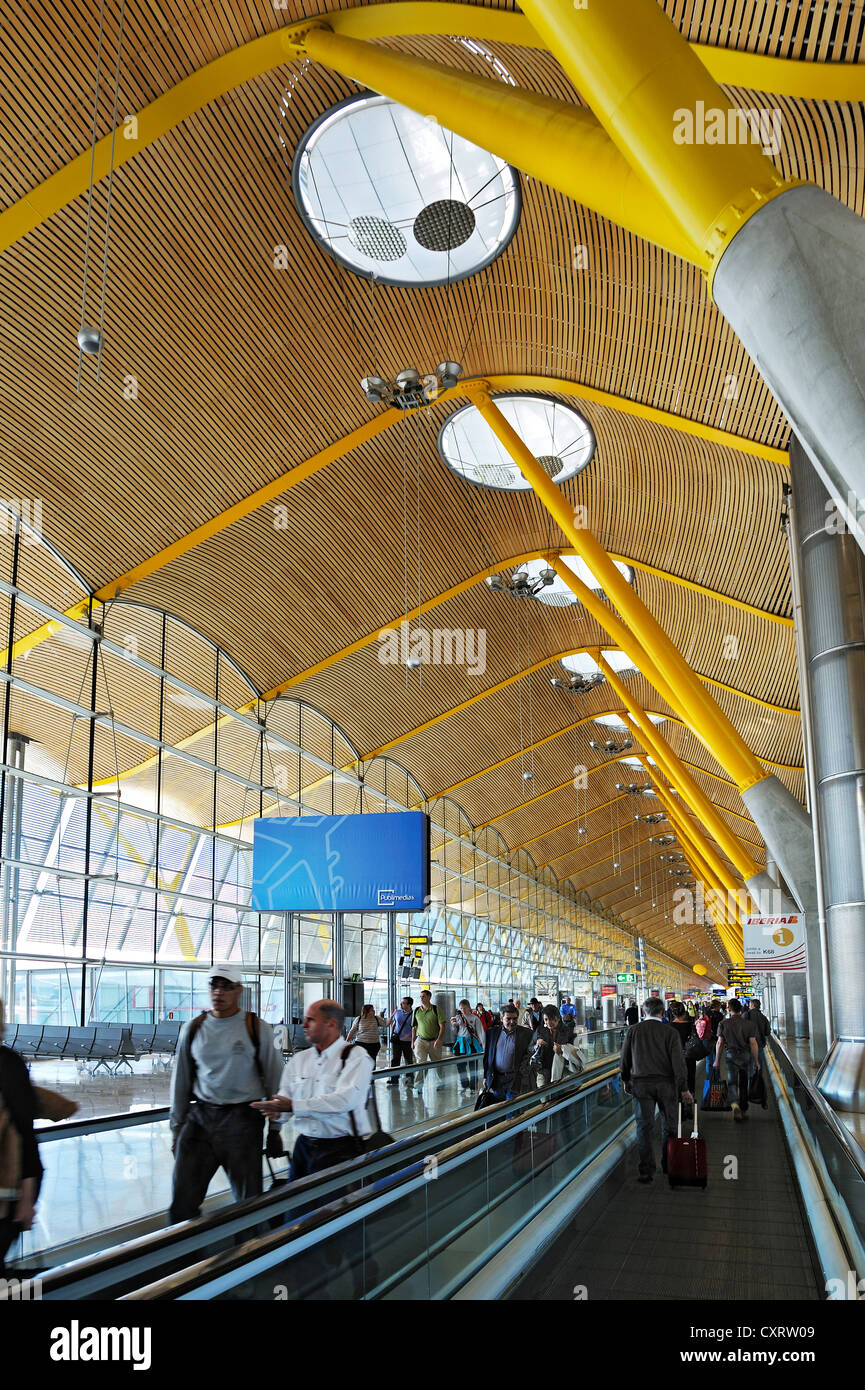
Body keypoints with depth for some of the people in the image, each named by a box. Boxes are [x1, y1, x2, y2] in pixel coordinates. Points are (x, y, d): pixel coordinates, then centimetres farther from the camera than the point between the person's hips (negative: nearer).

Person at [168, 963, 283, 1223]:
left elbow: (274, 1080, 3)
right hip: (199, 1118, 3)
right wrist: (176, 1128, 14)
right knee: (182, 1203, 1)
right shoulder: (192, 1030, 8)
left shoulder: (258, 1029, -1)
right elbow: (181, 1082, 15)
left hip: (243, 1120, -2)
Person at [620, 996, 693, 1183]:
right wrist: (684, 1089, -6)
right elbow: (678, 1061, -9)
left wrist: (626, 1081, 21)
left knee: (644, 1126, 4)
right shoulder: (670, 1032, -4)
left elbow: (625, 1059, 8)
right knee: (669, 1124, 15)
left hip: (640, 1083, 1)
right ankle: (668, 1165, 24)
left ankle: (646, 1171, 2)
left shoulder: (633, 1031, 2)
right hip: (666, 1083, -1)